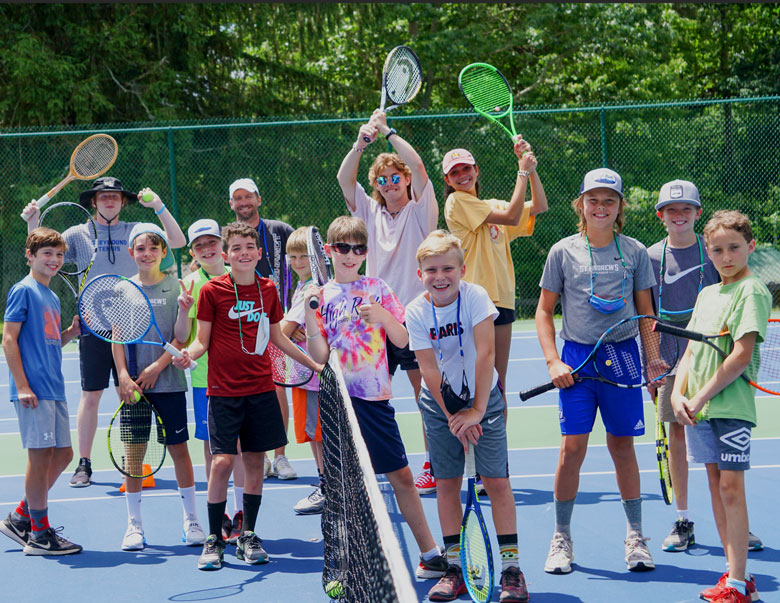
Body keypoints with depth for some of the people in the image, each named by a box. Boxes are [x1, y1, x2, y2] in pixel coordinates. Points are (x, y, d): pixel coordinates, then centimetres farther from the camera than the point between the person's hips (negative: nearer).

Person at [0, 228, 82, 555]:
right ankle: (40, 535, 3)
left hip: (54, 390, 9)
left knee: (62, 455, 11)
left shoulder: (52, 297, 18)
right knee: (41, 455, -5)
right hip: (34, 391, -9)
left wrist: (71, 331, 6)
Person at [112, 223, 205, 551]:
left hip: (169, 381, -1)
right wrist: (124, 377, -9)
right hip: (134, 385, 1)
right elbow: (117, 338, 3)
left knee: (178, 448, 2)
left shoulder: (175, 286, 1)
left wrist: (157, 367, -11)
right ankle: (134, 524, 11)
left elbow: (181, 336, -2)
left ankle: (191, 520, 11)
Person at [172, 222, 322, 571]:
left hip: (260, 389, 4)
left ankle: (247, 538, 18)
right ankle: (213, 540, 3)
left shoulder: (268, 290, 7)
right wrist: (188, 354, -22)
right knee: (222, 461, -9)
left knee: (255, 460, 6)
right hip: (224, 390, -4)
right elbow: (203, 341, -1)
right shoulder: (212, 290, -4)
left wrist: (314, 364, 24)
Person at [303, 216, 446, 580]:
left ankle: (430, 553, 10)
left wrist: (383, 315, -14)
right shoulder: (322, 296, 5)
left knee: (400, 476, 2)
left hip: (375, 397, 0)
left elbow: (402, 341, 3)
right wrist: (309, 313, -13)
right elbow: (319, 356, -3)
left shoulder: (377, 288, 6)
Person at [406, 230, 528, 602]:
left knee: (497, 481, -7)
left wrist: (476, 410, -23)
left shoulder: (475, 297, -17)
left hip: (483, 398, -2)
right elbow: (429, 370, -12)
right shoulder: (416, 313, -12)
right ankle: (455, 568, 13)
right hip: (441, 404, 2)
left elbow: (485, 353, -21)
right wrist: (453, 416, -17)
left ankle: (511, 568, -2)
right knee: (446, 484, 3)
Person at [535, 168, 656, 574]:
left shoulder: (635, 252, 5)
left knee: (623, 446, 5)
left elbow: (646, 312, 11)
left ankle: (635, 536, 15)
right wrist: (552, 361, -4)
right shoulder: (563, 252, 3)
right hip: (577, 357, -1)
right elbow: (544, 311, 7)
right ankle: (561, 539, 5)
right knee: (572, 448, -5)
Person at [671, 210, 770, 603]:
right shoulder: (706, 295, 15)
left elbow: (742, 356, -15)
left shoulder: (752, 290, -8)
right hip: (698, 408, 8)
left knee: (730, 486, -8)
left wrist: (702, 397, -14)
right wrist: (678, 394, -1)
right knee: (715, 485, 9)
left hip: (732, 405, -8)